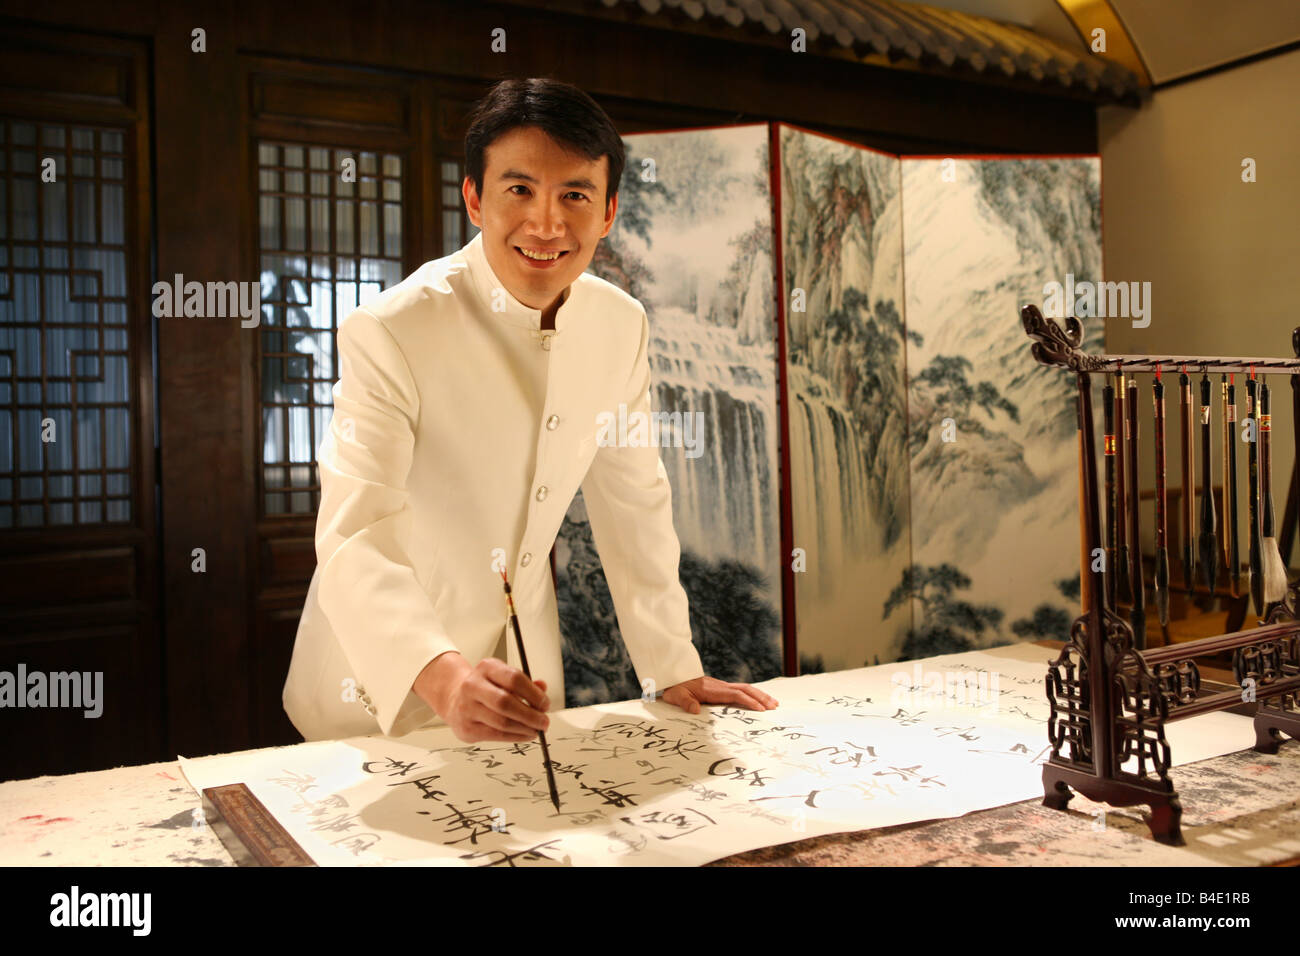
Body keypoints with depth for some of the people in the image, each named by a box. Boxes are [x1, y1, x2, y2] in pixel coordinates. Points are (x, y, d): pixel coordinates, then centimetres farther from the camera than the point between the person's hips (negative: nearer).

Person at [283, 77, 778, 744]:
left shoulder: (620, 326, -8)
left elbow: (632, 501, -1)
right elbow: (357, 539, -33)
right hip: (383, 679, -4)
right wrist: (441, 675, -50)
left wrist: (676, 671, 0)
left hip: (524, 659, 5)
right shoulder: (389, 334, -25)